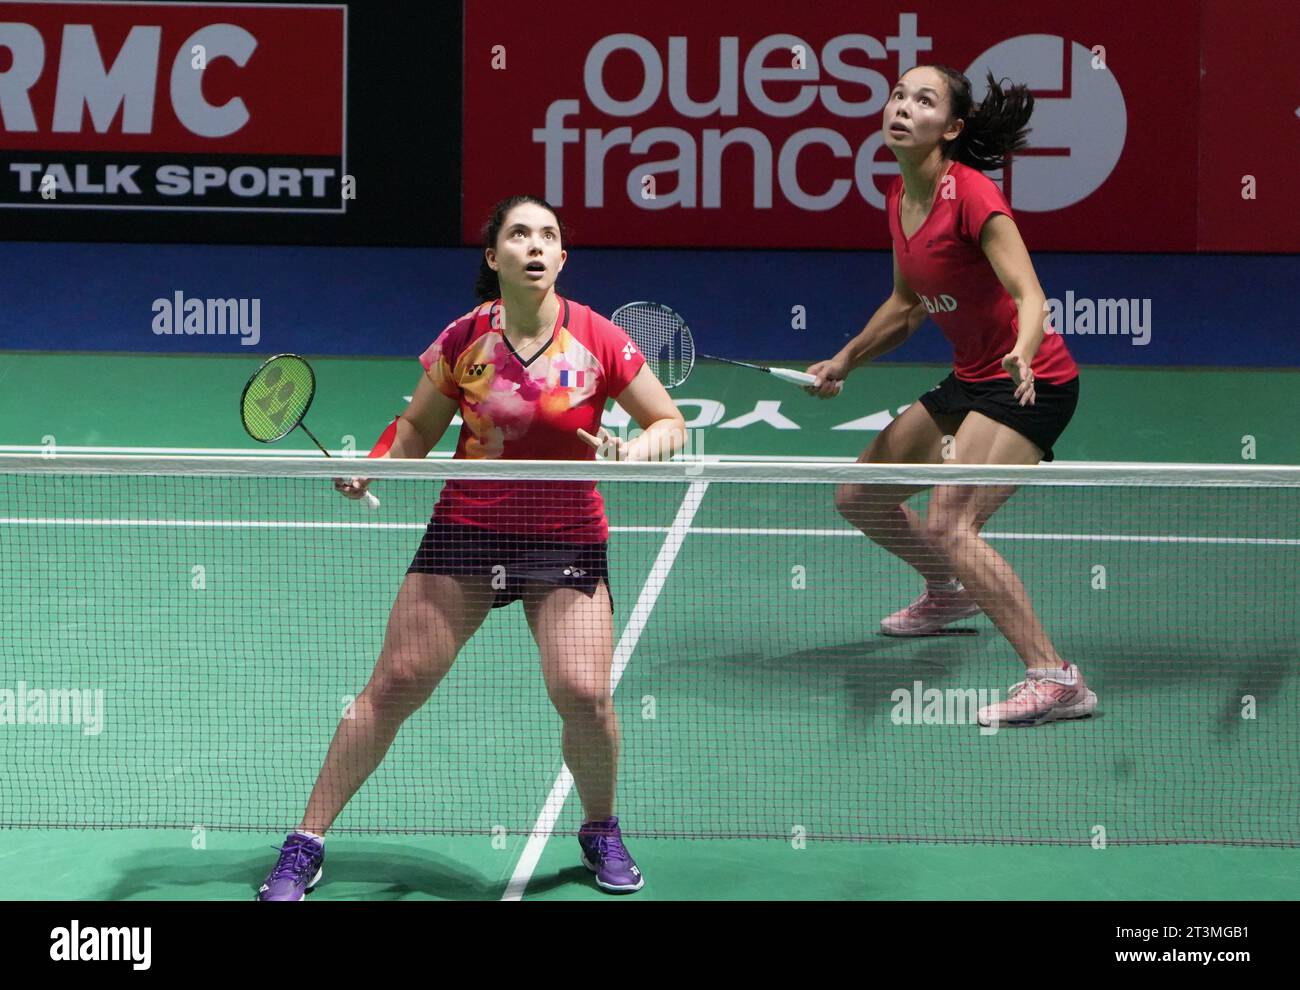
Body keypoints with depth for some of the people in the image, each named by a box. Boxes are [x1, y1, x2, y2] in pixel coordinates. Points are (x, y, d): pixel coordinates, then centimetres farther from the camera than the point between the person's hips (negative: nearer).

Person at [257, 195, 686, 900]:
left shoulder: (598, 341, -7)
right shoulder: (462, 341, -4)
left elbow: (670, 424, 2)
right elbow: (417, 428, 11)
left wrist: (639, 449, -19)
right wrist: (369, 466, -7)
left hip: (568, 541, -1)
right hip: (466, 531, 1)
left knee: (583, 693, -16)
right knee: (394, 683, -3)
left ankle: (600, 833, 14)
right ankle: (305, 847, 7)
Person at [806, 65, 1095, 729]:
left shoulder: (972, 195, -21)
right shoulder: (899, 199, 4)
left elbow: (1029, 294, -30)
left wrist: (1022, 351, -49)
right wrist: (844, 362, 21)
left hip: (1030, 384, -9)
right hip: (969, 381, 9)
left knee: (948, 526, -25)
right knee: (861, 497, 18)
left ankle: (1056, 679, -25)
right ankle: (949, 593, 47)